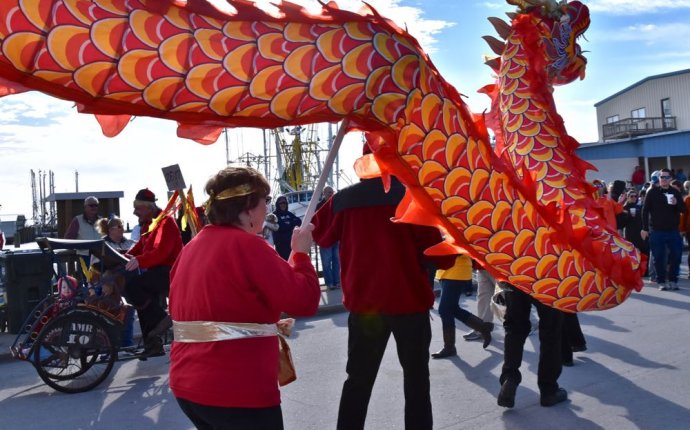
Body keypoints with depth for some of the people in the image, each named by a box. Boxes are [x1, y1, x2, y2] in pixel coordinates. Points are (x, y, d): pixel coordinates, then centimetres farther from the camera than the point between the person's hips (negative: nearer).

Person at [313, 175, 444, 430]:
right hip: (409, 301, -2)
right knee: (416, 378, 13)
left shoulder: (343, 200, -2)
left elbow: (321, 235, 12)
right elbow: (434, 249, -11)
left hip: (364, 302, 2)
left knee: (358, 380, 14)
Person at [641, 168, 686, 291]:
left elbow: (684, 209, 6)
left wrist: (677, 204, -16)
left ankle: (673, 280, 15)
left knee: (676, 256, 0)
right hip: (656, 231, -2)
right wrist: (644, 228, -6)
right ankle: (661, 282, 11)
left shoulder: (675, 192, 7)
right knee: (659, 258, 1)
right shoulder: (652, 192, 0)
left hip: (673, 230, 2)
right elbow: (645, 211, -2)